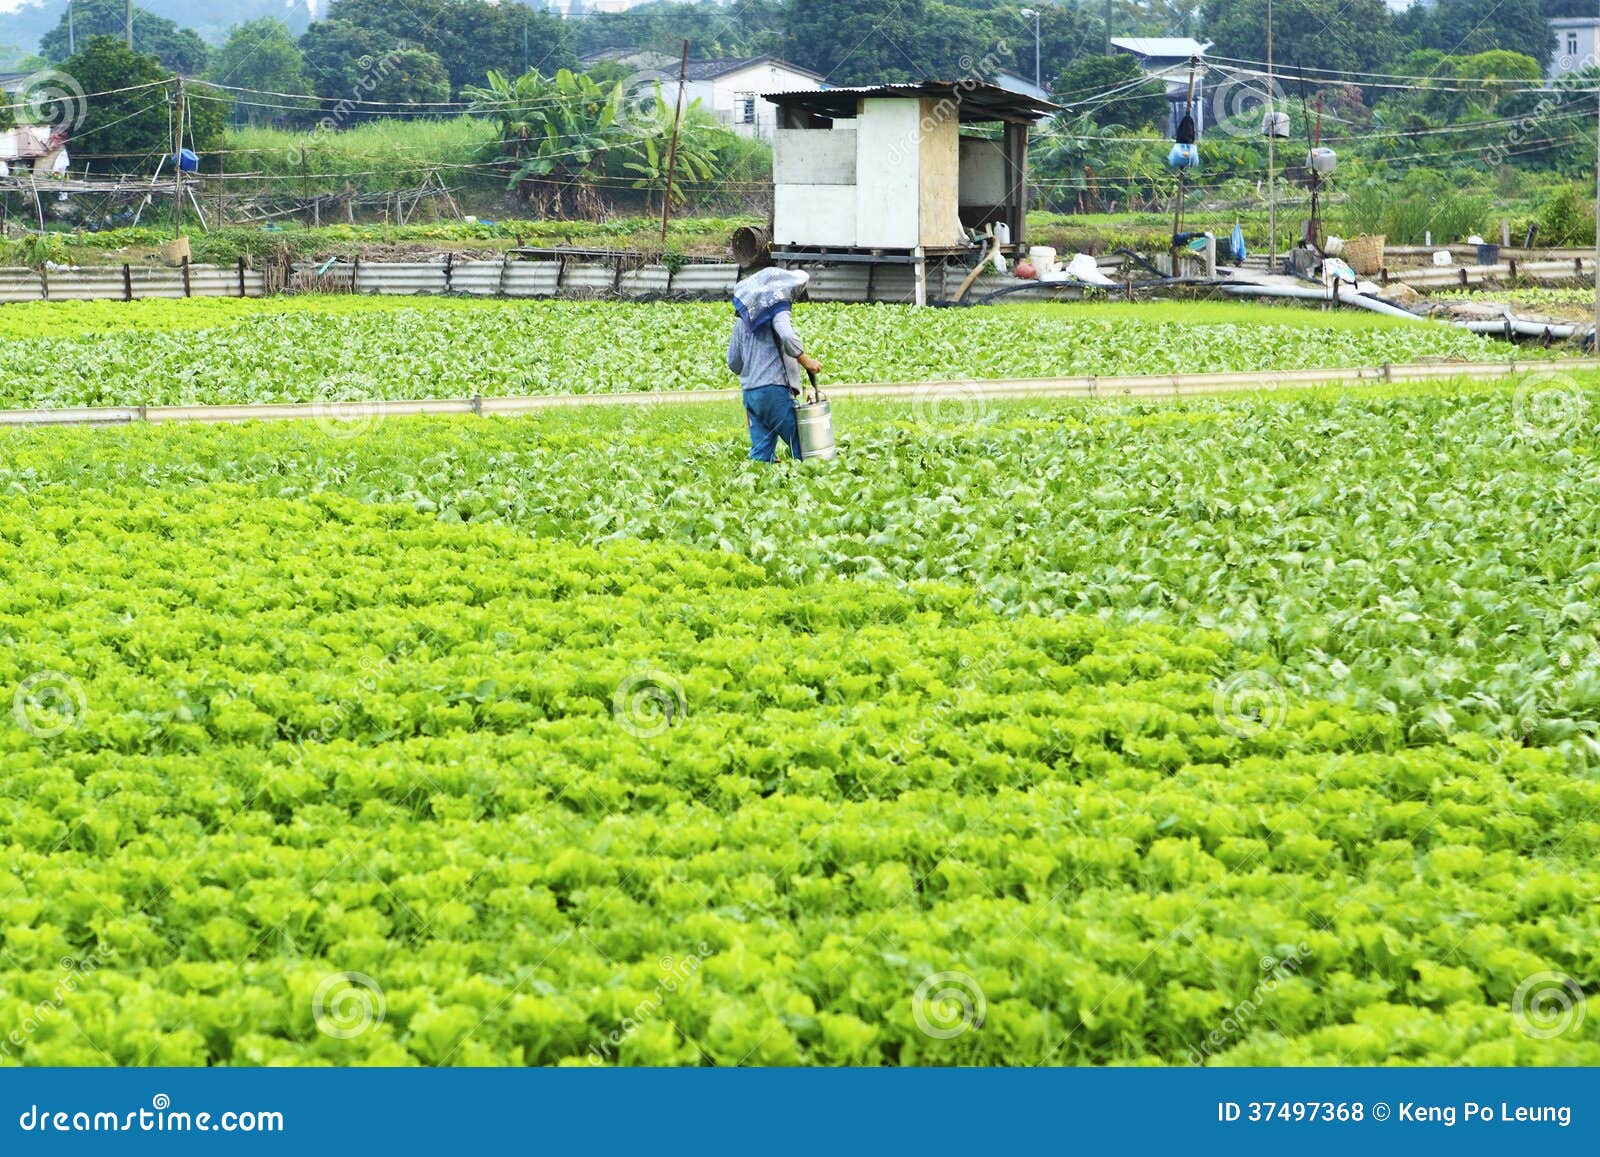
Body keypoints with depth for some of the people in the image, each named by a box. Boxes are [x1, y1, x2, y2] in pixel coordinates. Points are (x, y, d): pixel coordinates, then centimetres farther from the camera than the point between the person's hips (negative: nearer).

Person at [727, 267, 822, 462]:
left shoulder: (743, 317, 18)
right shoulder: (777, 309, -5)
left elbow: (733, 362, 20)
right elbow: (787, 337, -26)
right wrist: (806, 361, -14)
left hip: (749, 392, 7)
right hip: (774, 389, -7)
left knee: (761, 453, 6)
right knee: (801, 446, -3)